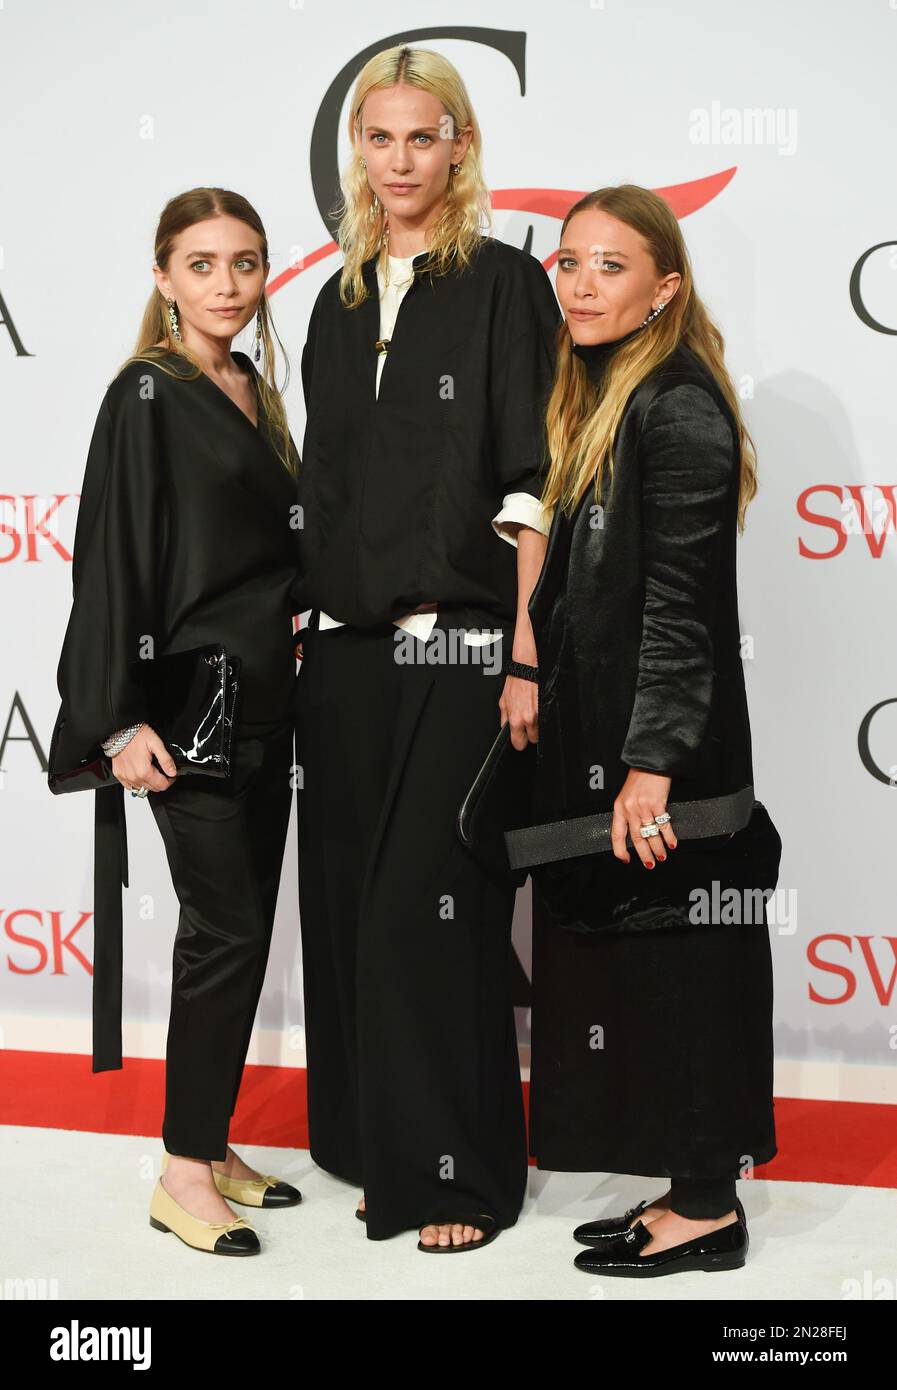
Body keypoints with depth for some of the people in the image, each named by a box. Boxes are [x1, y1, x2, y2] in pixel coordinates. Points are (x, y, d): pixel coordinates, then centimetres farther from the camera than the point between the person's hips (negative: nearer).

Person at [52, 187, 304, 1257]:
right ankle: (183, 1175, 3)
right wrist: (123, 718, -17)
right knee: (224, 926, -7)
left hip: (266, 699, 8)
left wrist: (291, 623, 11)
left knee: (245, 927, 10)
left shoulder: (256, 395, 15)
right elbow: (114, 556, -13)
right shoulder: (147, 394, -8)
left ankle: (212, 1146, 20)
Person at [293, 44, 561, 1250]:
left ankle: (464, 1174, 9)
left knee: (435, 910, -4)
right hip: (350, 649, 6)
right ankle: (387, 1154, 23)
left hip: (458, 643, -6)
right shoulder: (342, 300, 15)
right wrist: (312, 630, 11)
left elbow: (531, 485, -9)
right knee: (350, 905, 8)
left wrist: (527, 654, -15)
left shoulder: (504, 284, -2)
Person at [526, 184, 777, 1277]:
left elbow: (679, 602, -20)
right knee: (613, 956, 13)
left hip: (663, 746, -10)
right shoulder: (601, 400, 14)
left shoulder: (679, 409, -15)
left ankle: (707, 1207, 11)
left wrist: (652, 761, -23)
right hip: (599, 735, 10)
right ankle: (684, 1190, 23)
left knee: (674, 958, -1)